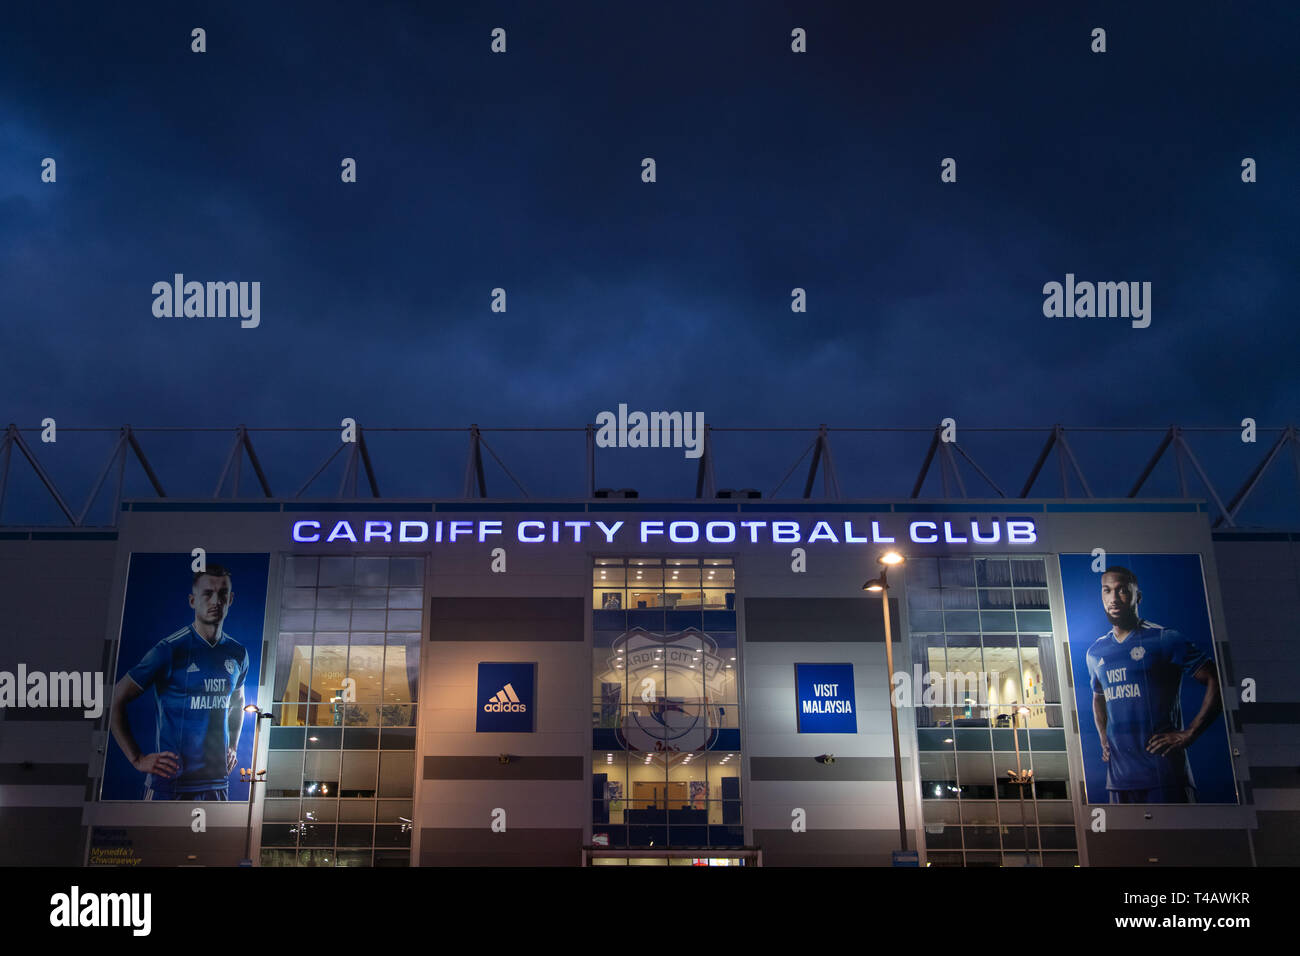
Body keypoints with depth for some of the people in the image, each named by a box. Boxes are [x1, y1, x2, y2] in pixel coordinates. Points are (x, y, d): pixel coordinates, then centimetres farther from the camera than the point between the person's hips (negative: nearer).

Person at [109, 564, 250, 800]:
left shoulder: (238, 654, 9)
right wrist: (138, 760, -9)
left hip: (217, 784, 5)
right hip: (170, 784, -5)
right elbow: (116, 700, -6)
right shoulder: (170, 650, -8)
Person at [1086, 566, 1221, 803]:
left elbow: (1216, 682, -8)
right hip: (1119, 773, 6)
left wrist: (1189, 734, -13)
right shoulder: (1095, 653, 13)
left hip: (1163, 770, -5)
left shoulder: (1165, 640, -5)